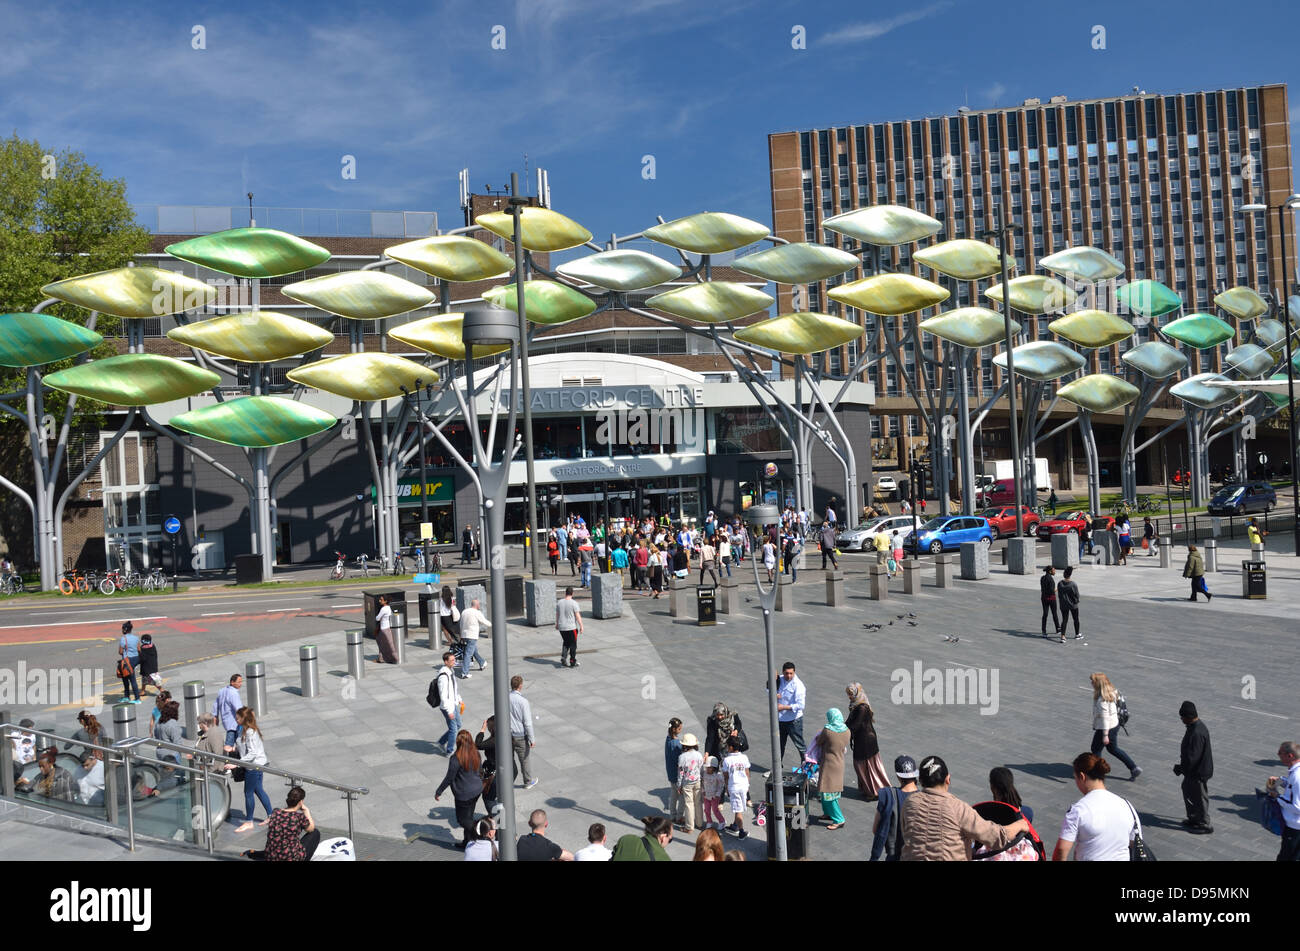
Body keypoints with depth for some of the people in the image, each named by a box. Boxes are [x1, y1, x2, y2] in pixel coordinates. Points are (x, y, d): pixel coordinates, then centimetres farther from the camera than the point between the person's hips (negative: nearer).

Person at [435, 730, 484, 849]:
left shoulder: (456, 759, -24)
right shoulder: (476, 754, -3)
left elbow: (449, 778, -17)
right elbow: (480, 771, 10)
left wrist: (438, 792, -4)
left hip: (464, 795, -7)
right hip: (477, 791, 7)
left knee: (463, 819, 10)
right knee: (469, 817, 23)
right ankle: (467, 841, 35)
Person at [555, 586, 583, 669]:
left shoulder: (559, 602, 1)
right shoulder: (573, 603, -14)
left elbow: (557, 614, 11)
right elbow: (577, 616, -13)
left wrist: (557, 624, 24)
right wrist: (581, 626, -6)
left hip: (562, 627, 4)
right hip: (572, 627, -4)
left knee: (565, 643, 20)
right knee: (573, 645, 8)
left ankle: (563, 658, 7)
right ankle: (573, 662, 14)